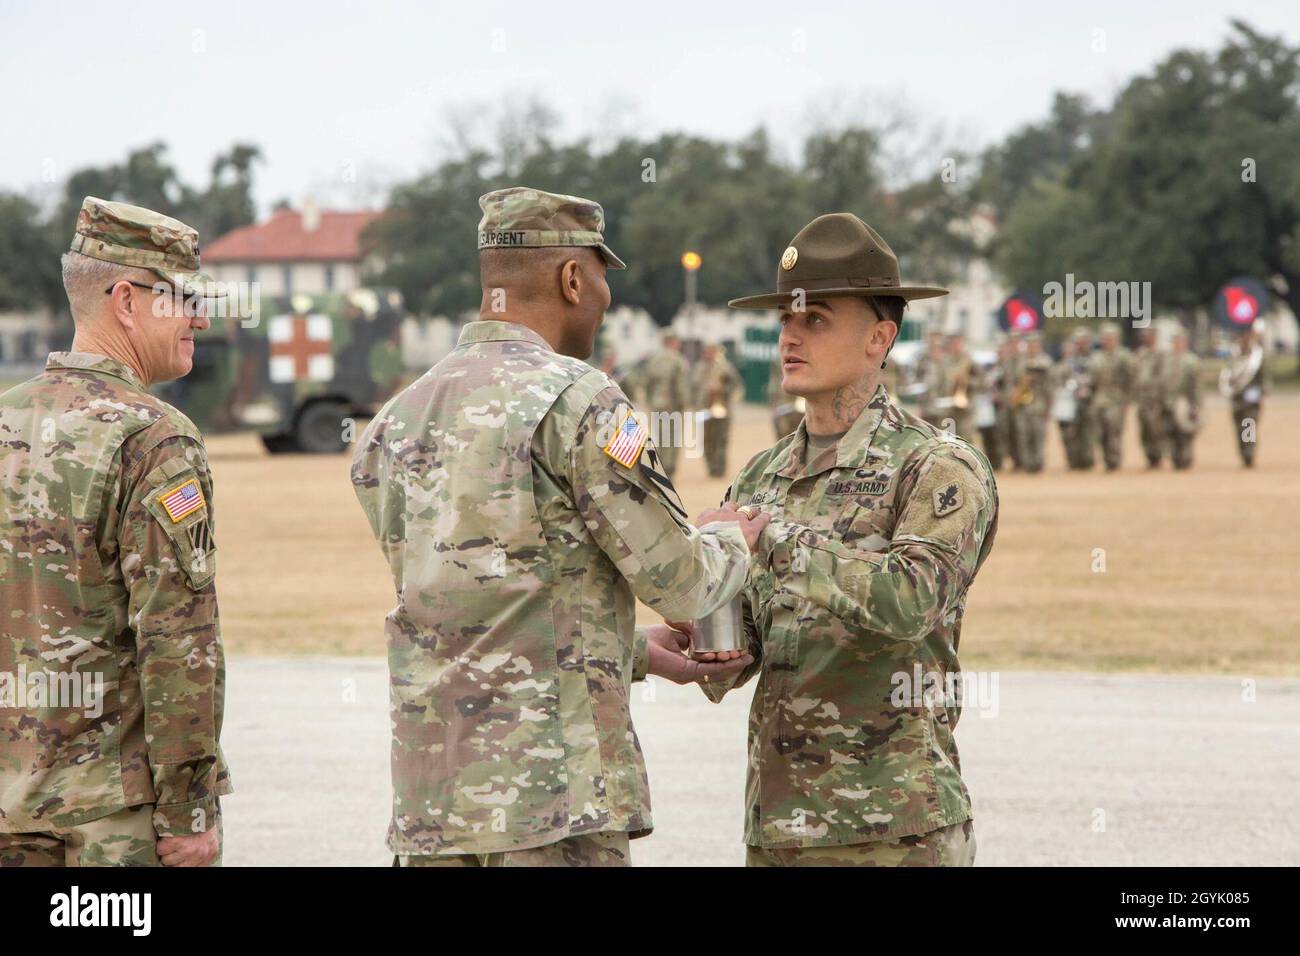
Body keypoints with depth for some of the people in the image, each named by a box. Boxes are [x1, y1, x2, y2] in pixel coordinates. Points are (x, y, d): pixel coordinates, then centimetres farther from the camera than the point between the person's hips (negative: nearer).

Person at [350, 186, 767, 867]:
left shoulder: (395, 421, 13)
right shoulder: (577, 402, -10)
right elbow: (680, 582, -7)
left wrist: (634, 649, 25)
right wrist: (729, 541, 16)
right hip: (555, 784, -7)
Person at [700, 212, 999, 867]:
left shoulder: (941, 469, -7)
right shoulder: (763, 479, 14)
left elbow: (911, 600, -25)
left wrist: (770, 536, -22)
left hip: (893, 832, -7)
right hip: (776, 830, 7)